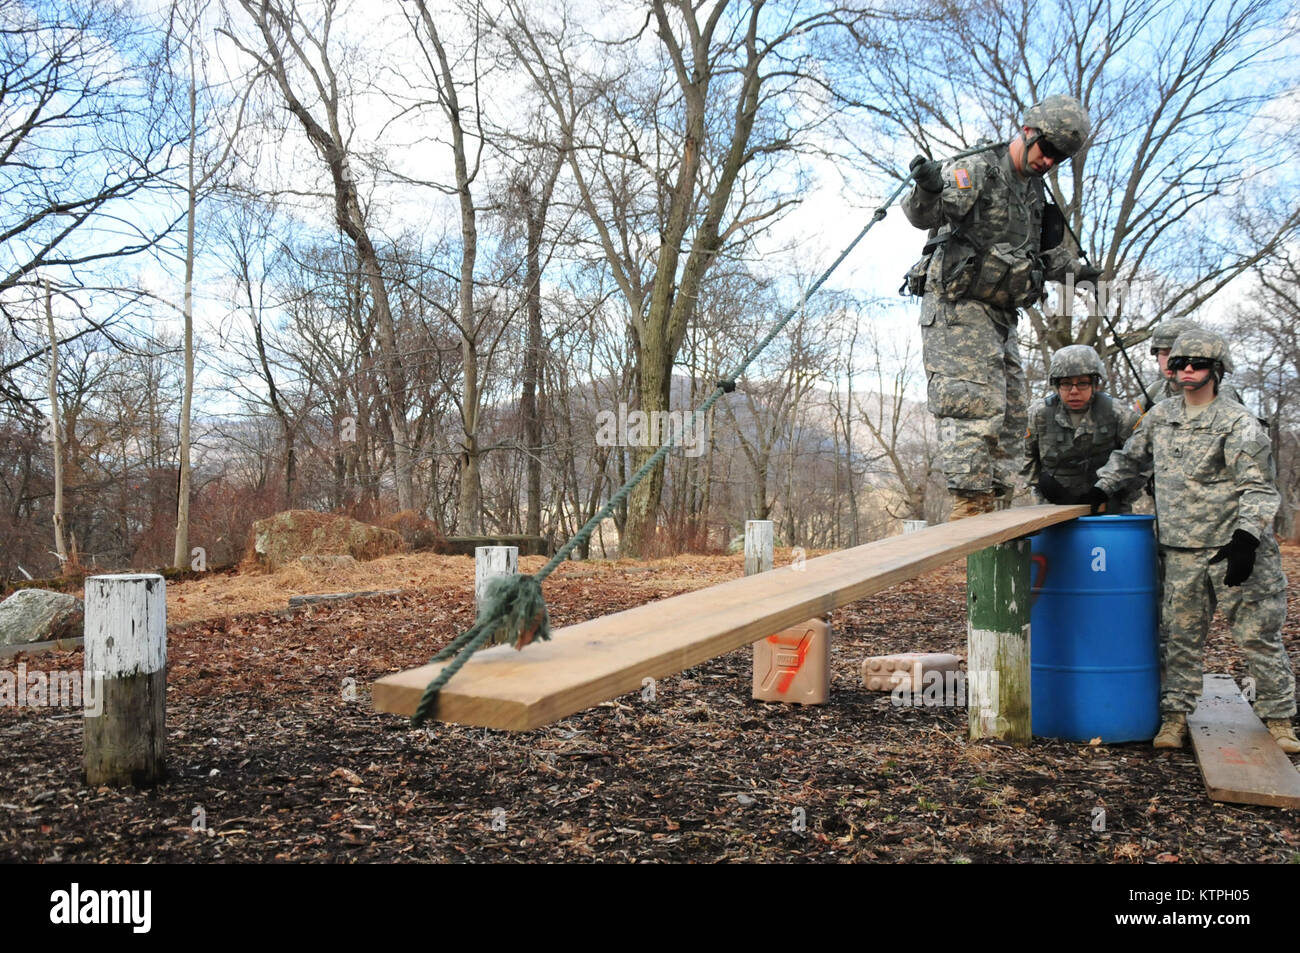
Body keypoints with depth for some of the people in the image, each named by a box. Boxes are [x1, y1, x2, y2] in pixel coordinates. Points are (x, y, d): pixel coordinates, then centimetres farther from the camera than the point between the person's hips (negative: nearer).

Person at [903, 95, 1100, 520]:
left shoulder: (1034, 190, 18)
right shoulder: (976, 171, -9)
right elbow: (920, 215, -26)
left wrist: (1073, 269, 25)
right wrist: (928, 190, -46)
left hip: (999, 315, 9)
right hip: (956, 308, -9)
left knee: (1010, 412, 10)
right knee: (975, 404, -17)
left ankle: (996, 510, 18)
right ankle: (969, 508, -16)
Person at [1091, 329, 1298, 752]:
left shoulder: (1238, 424, -6)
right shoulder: (1160, 416, 10)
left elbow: (1257, 489, -11)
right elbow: (1131, 459, 27)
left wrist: (1246, 539, -22)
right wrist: (1101, 487, 20)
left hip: (1233, 548, -4)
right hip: (1181, 552, 4)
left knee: (1258, 635, 2)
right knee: (1180, 635, 6)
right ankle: (1175, 714, 15)